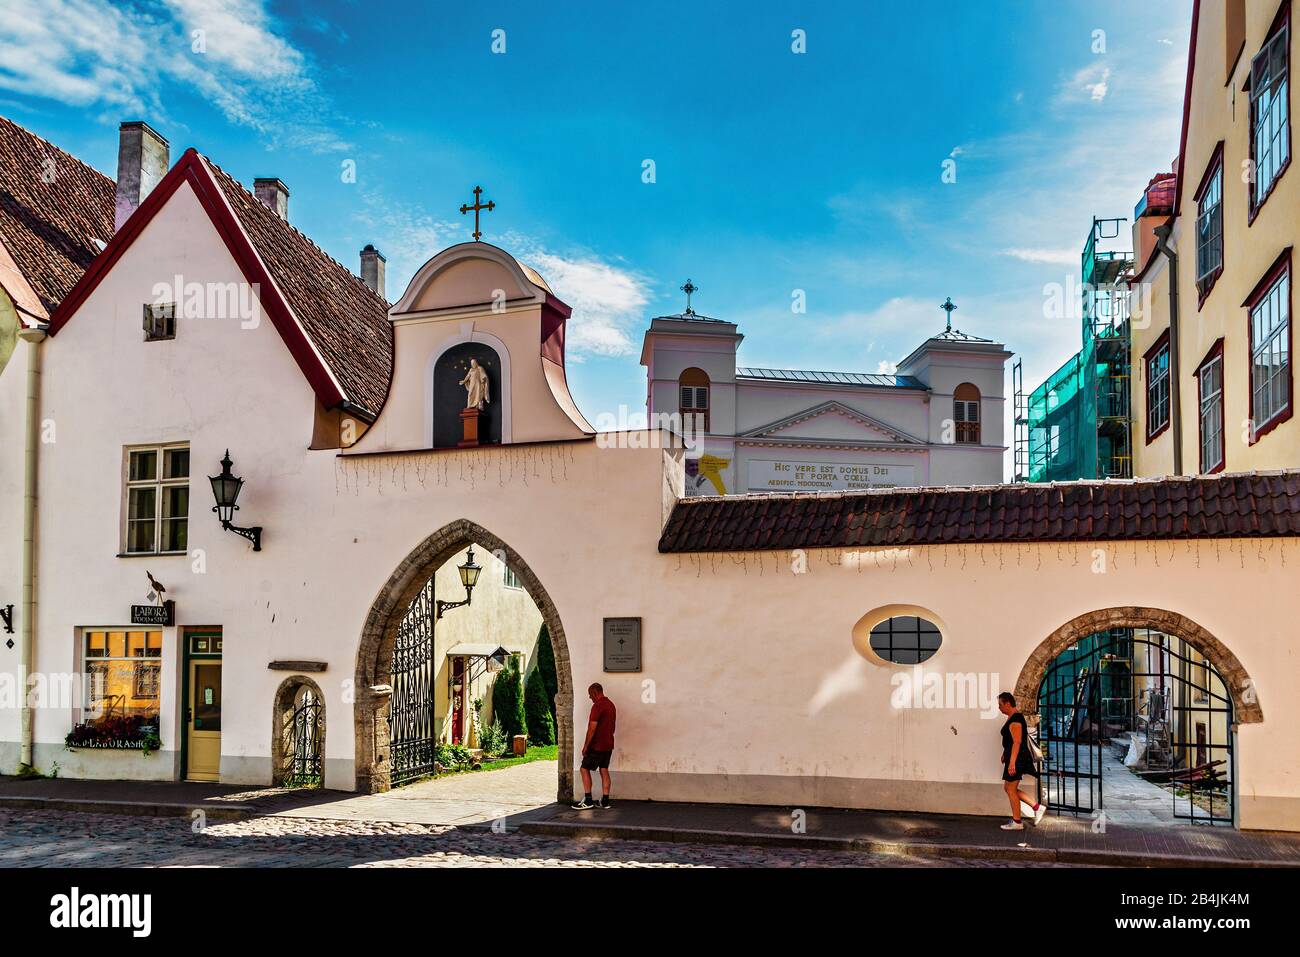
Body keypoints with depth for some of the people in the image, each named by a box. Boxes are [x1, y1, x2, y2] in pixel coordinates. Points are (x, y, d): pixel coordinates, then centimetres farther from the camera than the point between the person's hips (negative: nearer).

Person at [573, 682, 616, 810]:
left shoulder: (597, 706, -17)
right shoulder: (611, 705, 12)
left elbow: (592, 728, -20)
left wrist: (585, 746, -15)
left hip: (597, 746, -9)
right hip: (608, 745, 9)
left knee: (585, 769, 1)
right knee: (604, 771, 10)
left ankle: (588, 800, -1)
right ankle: (605, 801, 9)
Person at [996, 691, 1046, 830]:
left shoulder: (1015, 720, -18)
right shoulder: (1013, 717, 13)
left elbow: (1017, 742, -23)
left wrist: (1012, 762, -26)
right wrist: (1005, 754, 28)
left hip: (1016, 758, -10)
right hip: (1015, 757, 10)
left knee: (1011, 790, -1)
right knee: (1008, 788, 14)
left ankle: (1017, 822, 8)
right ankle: (1037, 807, 15)